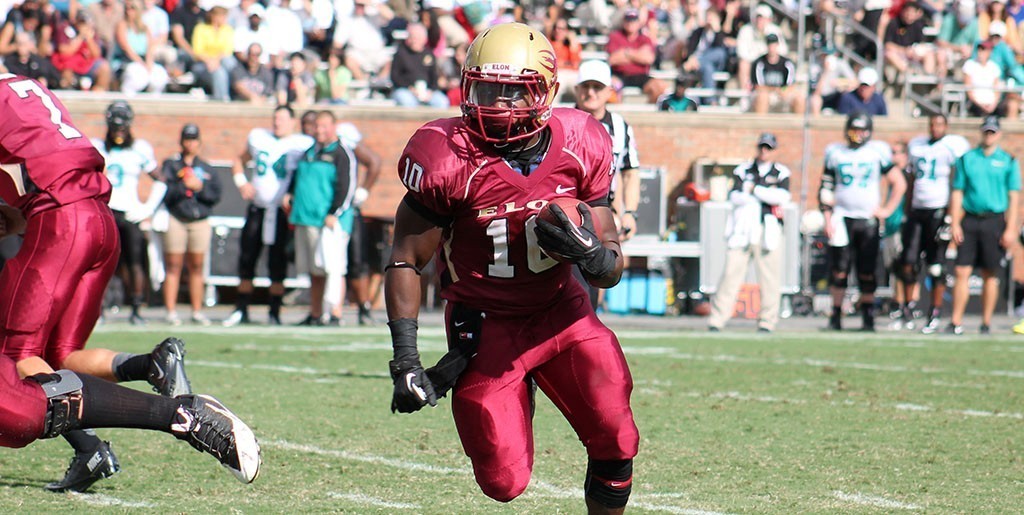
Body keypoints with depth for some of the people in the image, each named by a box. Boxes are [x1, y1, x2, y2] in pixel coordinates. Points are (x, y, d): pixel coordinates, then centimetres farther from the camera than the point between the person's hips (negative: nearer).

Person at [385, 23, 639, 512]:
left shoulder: (580, 149, -10)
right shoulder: (449, 161, -19)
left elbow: (612, 269, -2)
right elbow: (406, 262, -10)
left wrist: (588, 252, -27)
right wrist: (404, 360, -16)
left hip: (560, 311, 2)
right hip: (486, 324, -2)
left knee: (615, 443, -11)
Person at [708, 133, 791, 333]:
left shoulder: (781, 173, 9)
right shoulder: (743, 170, 12)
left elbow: (782, 197, -9)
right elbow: (734, 196, -3)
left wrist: (754, 189, -6)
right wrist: (767, 196, -7)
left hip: (769, 231, 0)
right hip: (743, 229, 0)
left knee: (769, 278, -2)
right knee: (731, 273, -6)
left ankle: (767, 322, 5)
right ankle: (717, 320, -6)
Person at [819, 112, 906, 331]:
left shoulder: (878, 152, 2)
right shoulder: (835, 153, 7)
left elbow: (899, 183, 8)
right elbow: (826, 188, 10)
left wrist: (887, 210, 1)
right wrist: (828, 218, 2)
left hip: (868, 219, -1)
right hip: (842, 217, 1)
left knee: (867, 271, 1)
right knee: (839, 270, -3)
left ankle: (868, 317, 8)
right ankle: (836, 315, 6)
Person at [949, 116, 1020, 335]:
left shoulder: (1008, 161, 5)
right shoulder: (967, 159, 9)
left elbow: (1013, 197, 2)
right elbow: (957, 193, 9)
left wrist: (1010, 229, -5)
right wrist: (954, 224, 0)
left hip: (995, 221, -1)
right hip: (969, 220, 1)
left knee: (990, 274, 3)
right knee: (962, 272, -3)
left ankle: (986, 323, 10)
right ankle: (956, 323, -1)